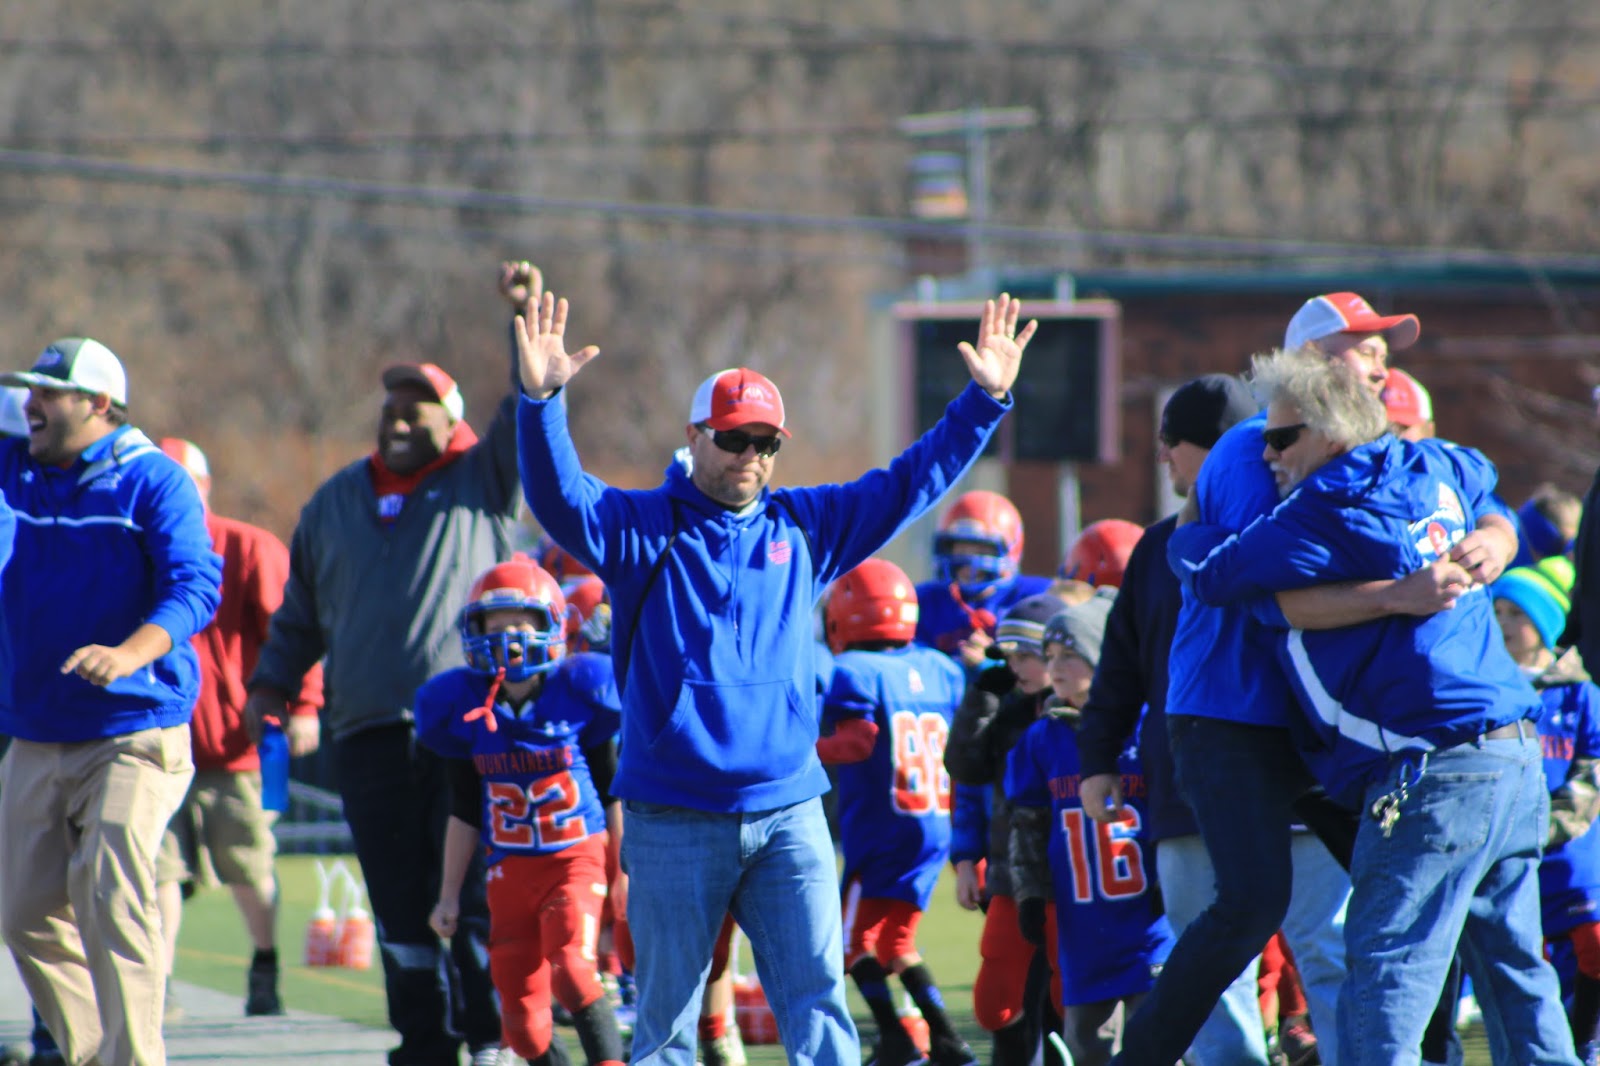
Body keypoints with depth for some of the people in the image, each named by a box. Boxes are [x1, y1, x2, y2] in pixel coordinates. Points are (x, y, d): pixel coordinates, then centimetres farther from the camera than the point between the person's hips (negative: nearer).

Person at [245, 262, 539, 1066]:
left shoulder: (482, 479, 7)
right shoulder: (336, 502, 18)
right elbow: (300, 611, 26)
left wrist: (528, 320, -16)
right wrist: (273, 682, 16)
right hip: (369, 733, 4)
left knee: (479, 895, -7)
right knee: (401, 902, 4)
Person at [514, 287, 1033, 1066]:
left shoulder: (805, 528, 11)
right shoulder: (643, 529, 0)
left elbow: (909, 483, 14)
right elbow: (559, 497, -16)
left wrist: (984, 400, 5)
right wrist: (541, 400, -33)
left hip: (789, 814, 3)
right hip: (674, 820, -3)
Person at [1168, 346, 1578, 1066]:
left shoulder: (1331, 511, -9)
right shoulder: (1440, 473, 14)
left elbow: (1212, 573, -5)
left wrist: (1187, 534, 15)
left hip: (1431, 775, -8)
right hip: (1519, 761, 8)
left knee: (1385, 974, -8)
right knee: (1513, 968, 13)